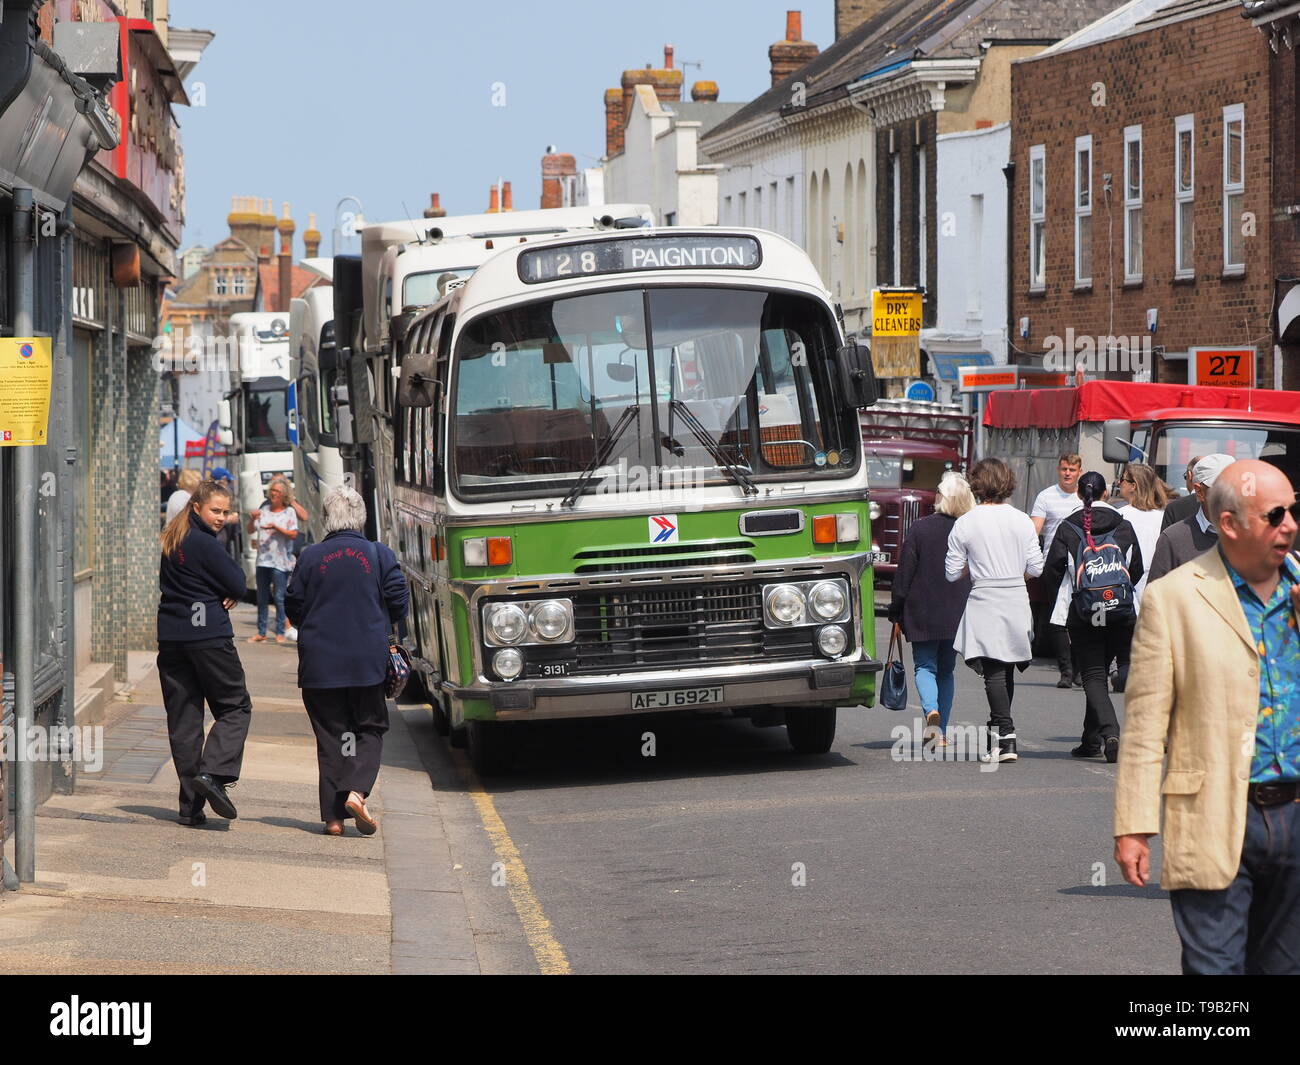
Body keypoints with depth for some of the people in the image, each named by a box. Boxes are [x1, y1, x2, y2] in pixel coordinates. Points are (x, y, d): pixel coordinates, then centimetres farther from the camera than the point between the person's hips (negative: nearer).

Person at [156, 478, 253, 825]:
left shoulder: (171, 540, 13)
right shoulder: (204, 543, -12)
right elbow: (237, 585, -11)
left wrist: (225, 592, 1)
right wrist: (229, 593, 11)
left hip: (171, 637, 7)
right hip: (209, 636, -7)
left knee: (182, 718, 6)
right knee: (235, 708, 5)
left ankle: (191, 804, 4)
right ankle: (212, 773, -15)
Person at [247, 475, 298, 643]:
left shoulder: (289, 512, 0)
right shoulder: (264, 510, 11)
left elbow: (293, 534, -9)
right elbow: (250, 530, 12)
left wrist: (276, 528, -20)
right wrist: (253, 519, -8)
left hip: (280, 562, -4)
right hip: (263, 560, 4)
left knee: (279, 598, -4)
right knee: (262, 598, 9)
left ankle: (280, 632, 4)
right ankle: (261, 632, 15)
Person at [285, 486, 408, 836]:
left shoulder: (311, 557, -1)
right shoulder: (380, 555, -3)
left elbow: (293, 606, 3)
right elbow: (399, 602, -1)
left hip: (319, 664, 1)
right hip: (367, 662, -1)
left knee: (330, 735, 7)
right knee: (370, 728, 12)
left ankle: (333, 815, 5)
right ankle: (356, 790, -11)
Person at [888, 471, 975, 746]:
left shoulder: (920, 529, -9)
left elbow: (904, 572, -6)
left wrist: (895, 610, 3)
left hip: (922, 612, -3)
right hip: (957, 613, 3)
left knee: (925, 666, 5)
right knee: (946, 670, 14)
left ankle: (931, 711, -24)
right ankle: (942, 733, 12)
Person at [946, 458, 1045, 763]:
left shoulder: (964, 523, -5)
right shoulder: (1022, 521, 1)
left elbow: (952, 573, -2)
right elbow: (1036, 568, 2)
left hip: (984, 603, -3)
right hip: (1017, 601, 3)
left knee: (994, 673, -6)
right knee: (1006, 671, 15)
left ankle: (1005, 738, -17)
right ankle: (999, 732, 25)